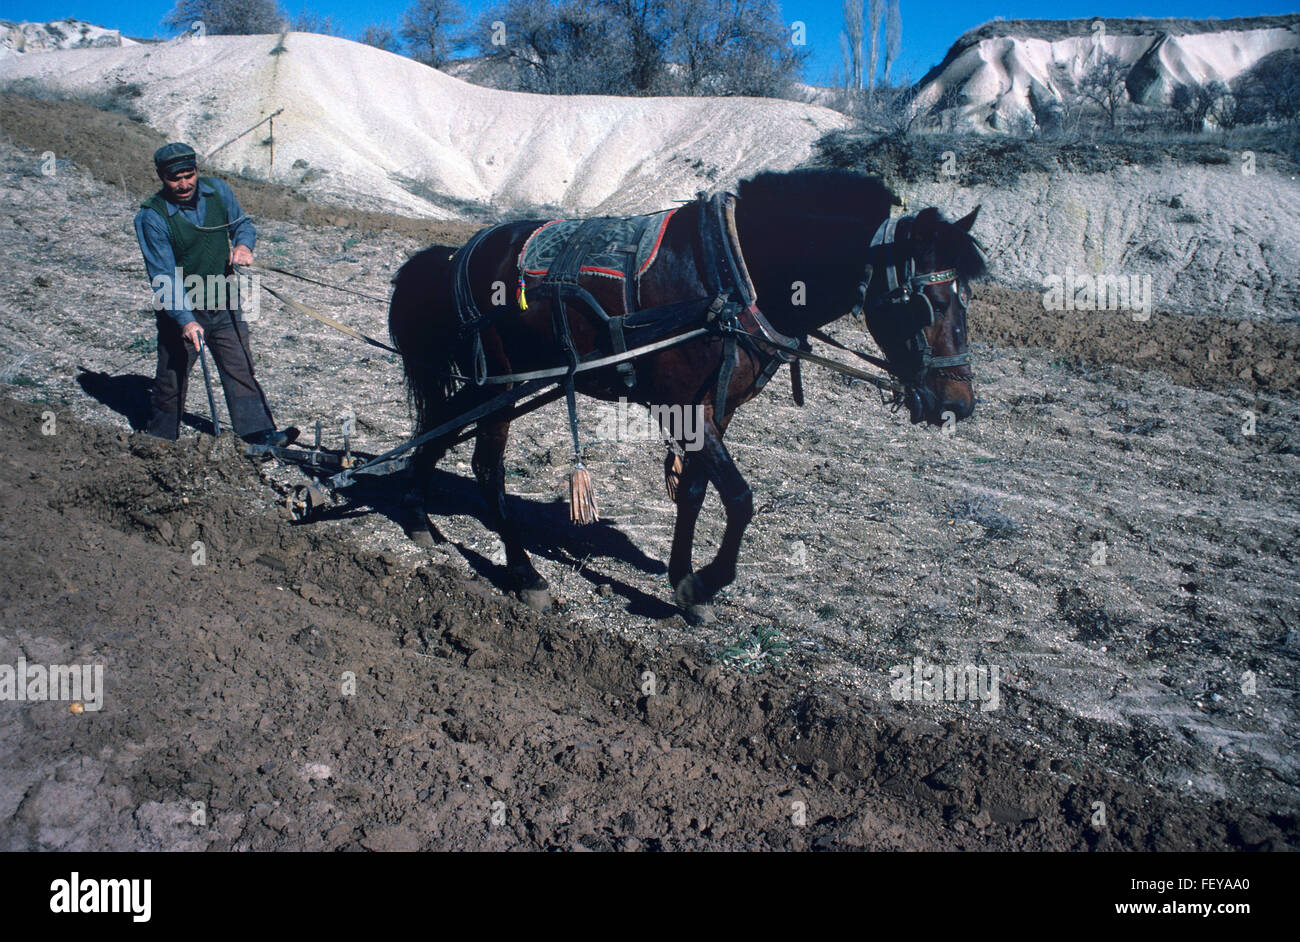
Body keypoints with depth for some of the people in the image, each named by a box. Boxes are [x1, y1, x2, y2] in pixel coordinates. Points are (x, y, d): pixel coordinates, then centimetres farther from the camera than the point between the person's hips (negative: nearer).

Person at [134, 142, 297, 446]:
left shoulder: (217, 191, -4)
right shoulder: (152, 217, -17)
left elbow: (242, 223, 14)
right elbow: (163, 277, -20)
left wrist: (243, 244, -11)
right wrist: (186, 320, -30)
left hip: (224, 305, 3)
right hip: (180, 309, -3)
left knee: (240, 368, 0)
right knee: (172, 379, 6)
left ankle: (259, 433, 1)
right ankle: (159, 439, 23)